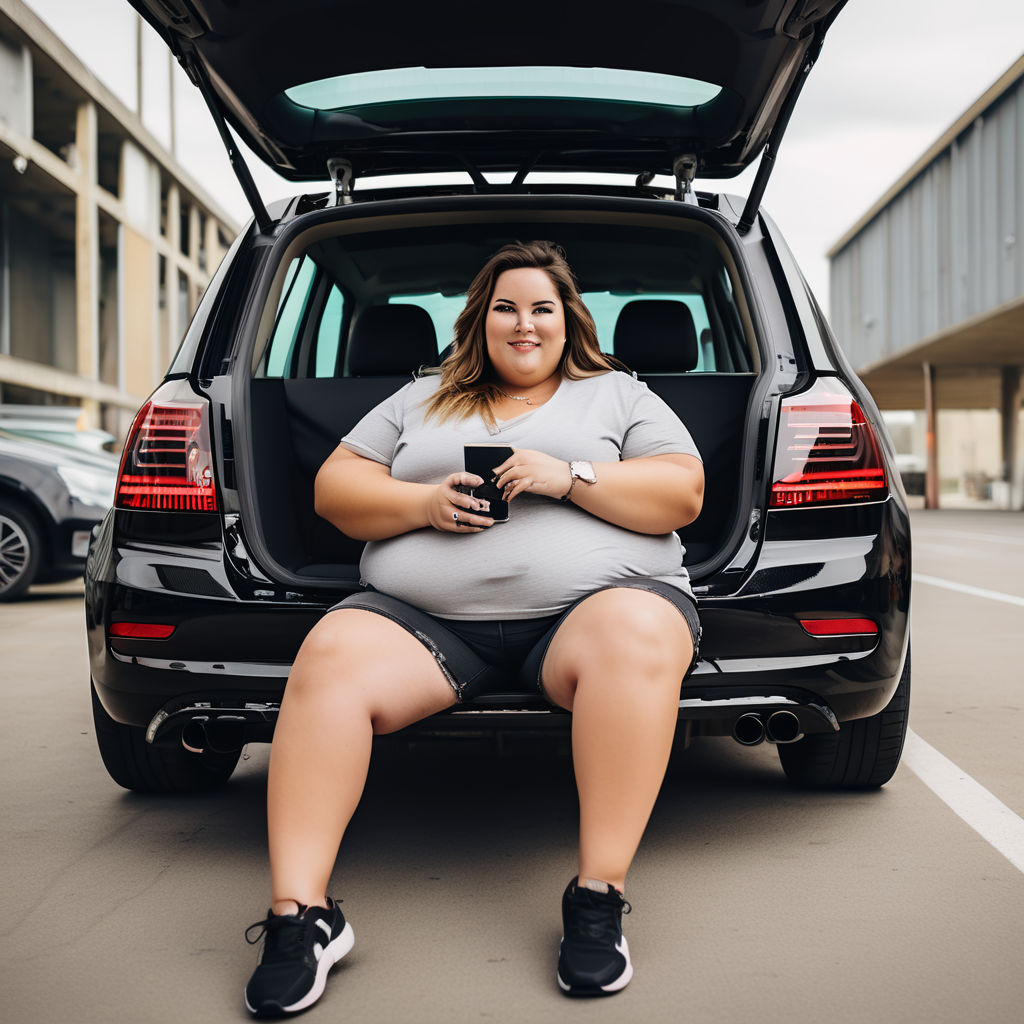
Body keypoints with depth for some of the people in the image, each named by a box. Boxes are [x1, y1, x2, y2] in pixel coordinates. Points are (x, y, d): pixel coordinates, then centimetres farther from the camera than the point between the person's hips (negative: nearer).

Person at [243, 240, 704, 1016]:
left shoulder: (618, 396, 20)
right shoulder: (420, 400, 26)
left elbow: (684, 492, 6)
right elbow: (334, 488, 18)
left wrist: (570, 477, -8)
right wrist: (426, 503, -2)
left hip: (591, 603, -2)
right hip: (427, 617, 2)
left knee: (638, 638, -38)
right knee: (330, 660, -28)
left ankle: (600, 898, -33)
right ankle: (300, 914, -27)